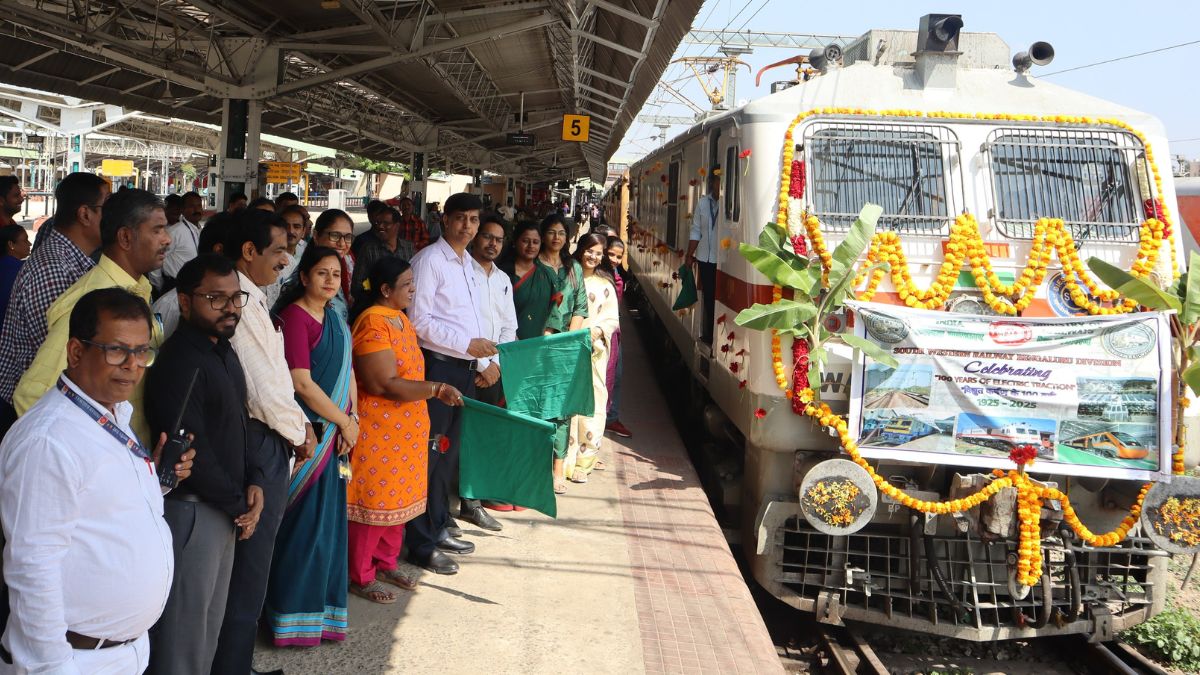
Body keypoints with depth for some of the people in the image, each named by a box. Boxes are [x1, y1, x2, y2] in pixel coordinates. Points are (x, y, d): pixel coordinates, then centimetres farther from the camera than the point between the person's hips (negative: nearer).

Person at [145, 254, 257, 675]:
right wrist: (238, 506, -10)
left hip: (225, 510, 9)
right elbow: (191, 451, -22)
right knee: (185, 627, 2)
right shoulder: (180, 362, -19)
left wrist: (254, 483, 3)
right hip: (191, 509, -9)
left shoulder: (223, 351, 10)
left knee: (211, 623, 19)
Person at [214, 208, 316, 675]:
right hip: (261, 447, -10)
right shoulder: (244, 304, -20)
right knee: (248, 571, 2)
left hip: (259, 442, 10)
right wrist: (300, 432, -7)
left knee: (247, 564, 20)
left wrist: (299, 423, 5)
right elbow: (266, 392, -21)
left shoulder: (249, 300, 12)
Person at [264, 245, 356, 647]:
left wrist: (352, 420, 0)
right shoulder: (294, 317, -13)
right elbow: (302, 383, -18)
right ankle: (293, 616, 12)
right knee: (305, 523, -1)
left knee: (328, 520, 13)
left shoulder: (335, 319, 13)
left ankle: (320, 606, 25)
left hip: (335, 435, 8)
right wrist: (343, 421, -10)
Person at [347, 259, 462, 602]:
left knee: (397, 496, 16)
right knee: (373, 500, 1)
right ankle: (360, 576, 14)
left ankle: (385, 564, 31)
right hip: (377, 429, -9)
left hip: (404, 429, 9)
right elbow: (384, 384, -25)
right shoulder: (373, 323, -19)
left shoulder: (400, 318, 11)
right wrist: (436, 389, -23)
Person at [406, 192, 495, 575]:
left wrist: (484, 361, 13)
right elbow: (419, 319, -17)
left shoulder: (467, 263, 16)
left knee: (449, 453, 16)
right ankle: (422, 545, 6)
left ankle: (438, 527, 29)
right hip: (437, 367, -8)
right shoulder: (429, 260, -10)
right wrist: (468, 344, -18)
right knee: (431, 455, -3)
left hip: (465, 368, 8)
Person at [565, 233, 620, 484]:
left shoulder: (605, 284, 11)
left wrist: (598, 330, -12)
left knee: (595, 400, 3)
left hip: (596, 348, 3)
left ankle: (587, 453, 16)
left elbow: (613, 318, 8)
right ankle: (571, 460, -1)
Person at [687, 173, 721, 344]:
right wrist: (690, 255, 12)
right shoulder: (702, 202, 6)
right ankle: (709, 334, 26)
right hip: (705, 258, 5)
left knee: (720, 298, 0)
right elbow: (696, 231, 11)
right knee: (708, 297, 13)